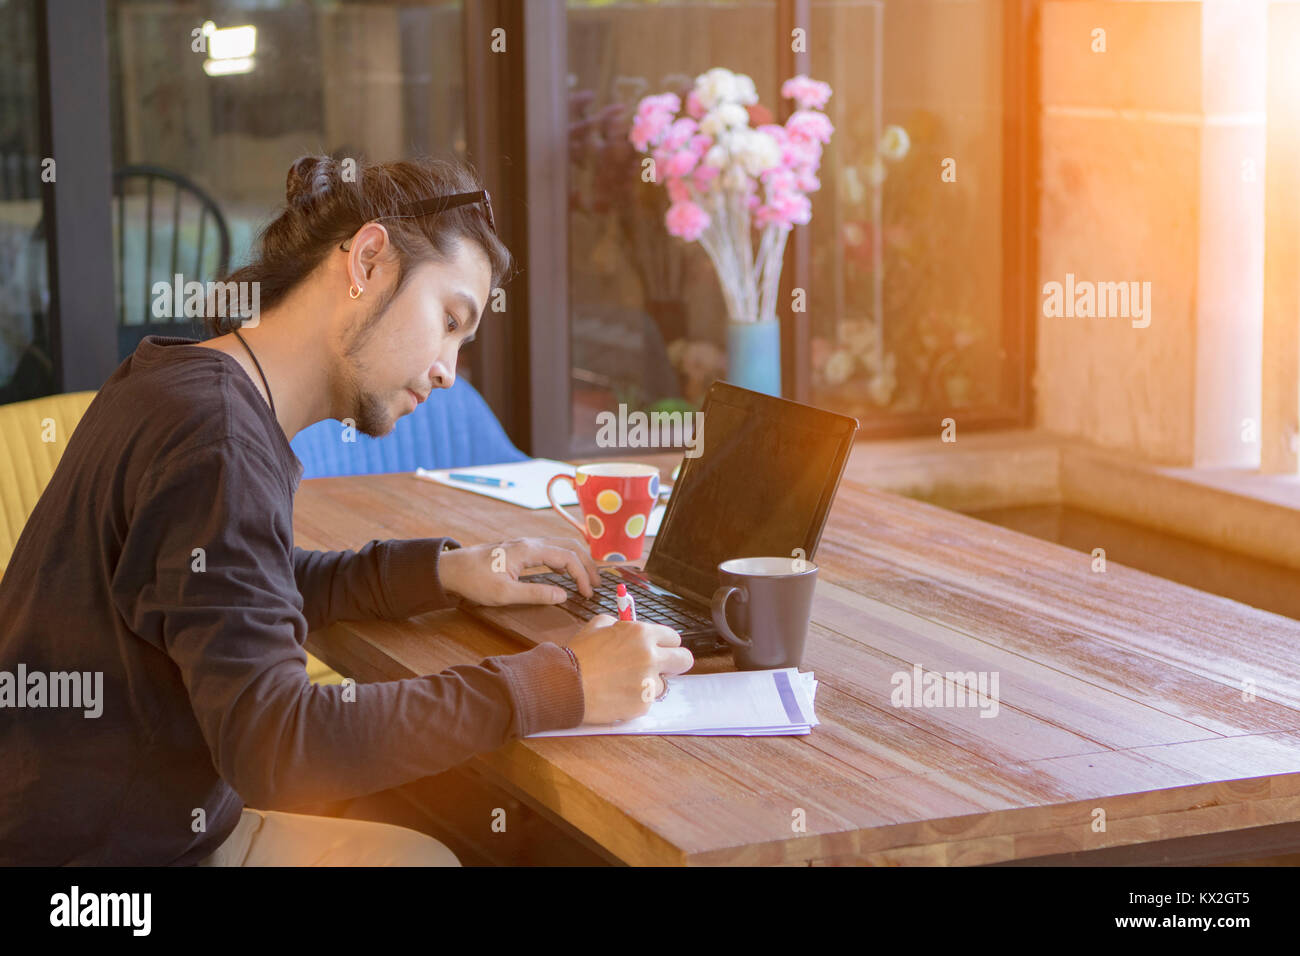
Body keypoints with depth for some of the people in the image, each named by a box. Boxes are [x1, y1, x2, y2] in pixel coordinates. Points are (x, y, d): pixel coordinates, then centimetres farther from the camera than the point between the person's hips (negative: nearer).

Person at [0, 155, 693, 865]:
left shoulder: (195, 386, 7)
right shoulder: (214, 445, -24)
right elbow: (276, 747, -29)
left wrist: (440, 571, 10)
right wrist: (555, 684, -27)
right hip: (93, 853, -9)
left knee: (421, 855, 5)